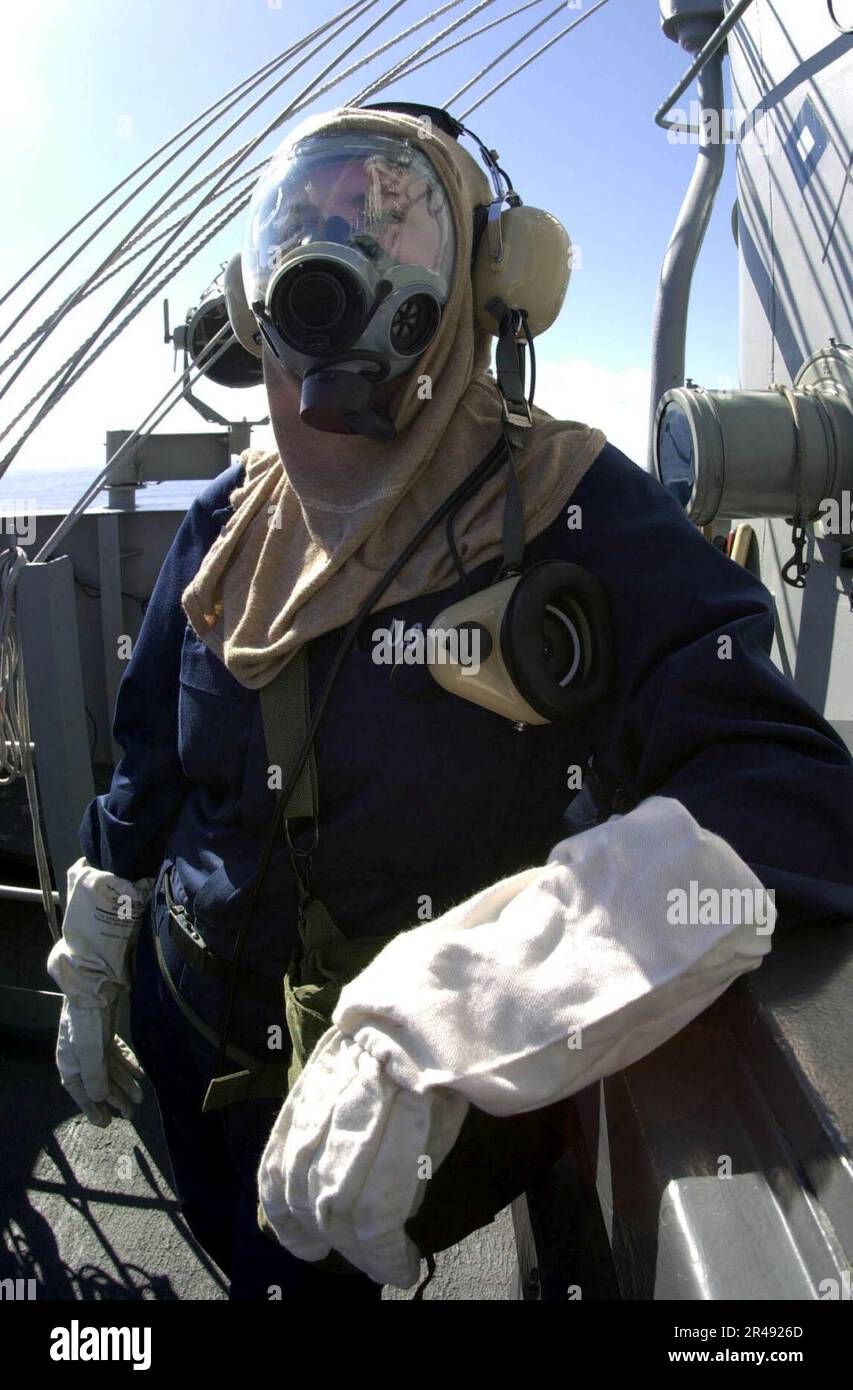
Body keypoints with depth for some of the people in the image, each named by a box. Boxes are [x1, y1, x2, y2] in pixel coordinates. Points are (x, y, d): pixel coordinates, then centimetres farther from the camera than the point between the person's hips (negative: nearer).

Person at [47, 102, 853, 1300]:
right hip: (181, 1026, 5)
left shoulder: (569, 516, -24)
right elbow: (147, 768, 3)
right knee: (240, 1259, 30)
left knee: (303, 1278, 23)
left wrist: (433, 1023, -48)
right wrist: (87, 984, 11)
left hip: (386, 1106, -4)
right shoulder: (231, 522, -8)